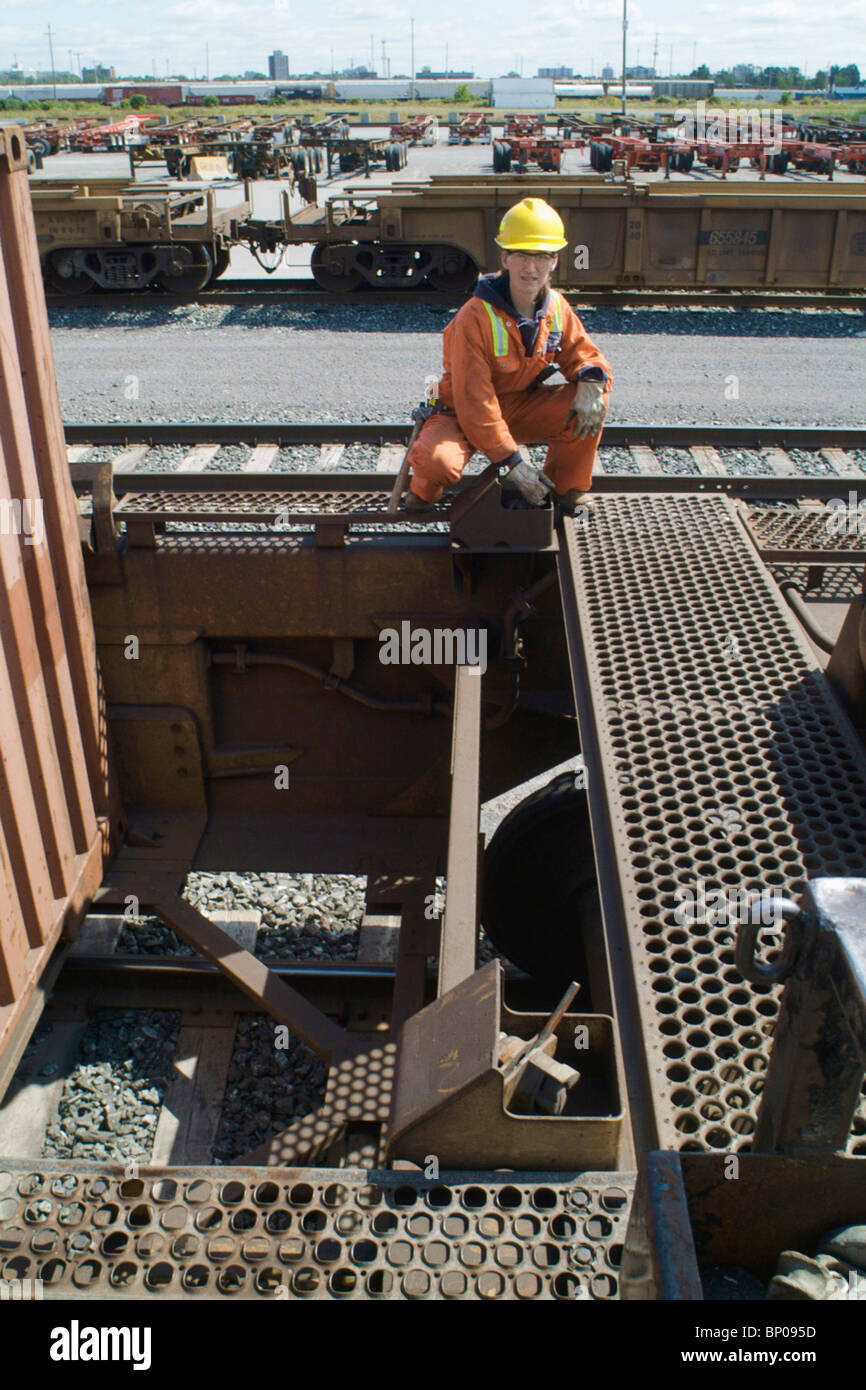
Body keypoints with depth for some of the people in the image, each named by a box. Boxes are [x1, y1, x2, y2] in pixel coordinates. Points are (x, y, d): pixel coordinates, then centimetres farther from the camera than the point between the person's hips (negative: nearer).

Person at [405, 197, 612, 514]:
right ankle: (424, 491, 2)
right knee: (438, 460, -38)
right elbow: (474, 402, -26)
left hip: (521, 409, 6)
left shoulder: (557, 308, -5)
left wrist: (591, 382, -22)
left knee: (593, 403, -15)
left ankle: (565, 490, 5)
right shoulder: (476, 316, -25)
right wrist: (512, 464, -26)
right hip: (463, 415, -6)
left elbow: (583, 354, 6)